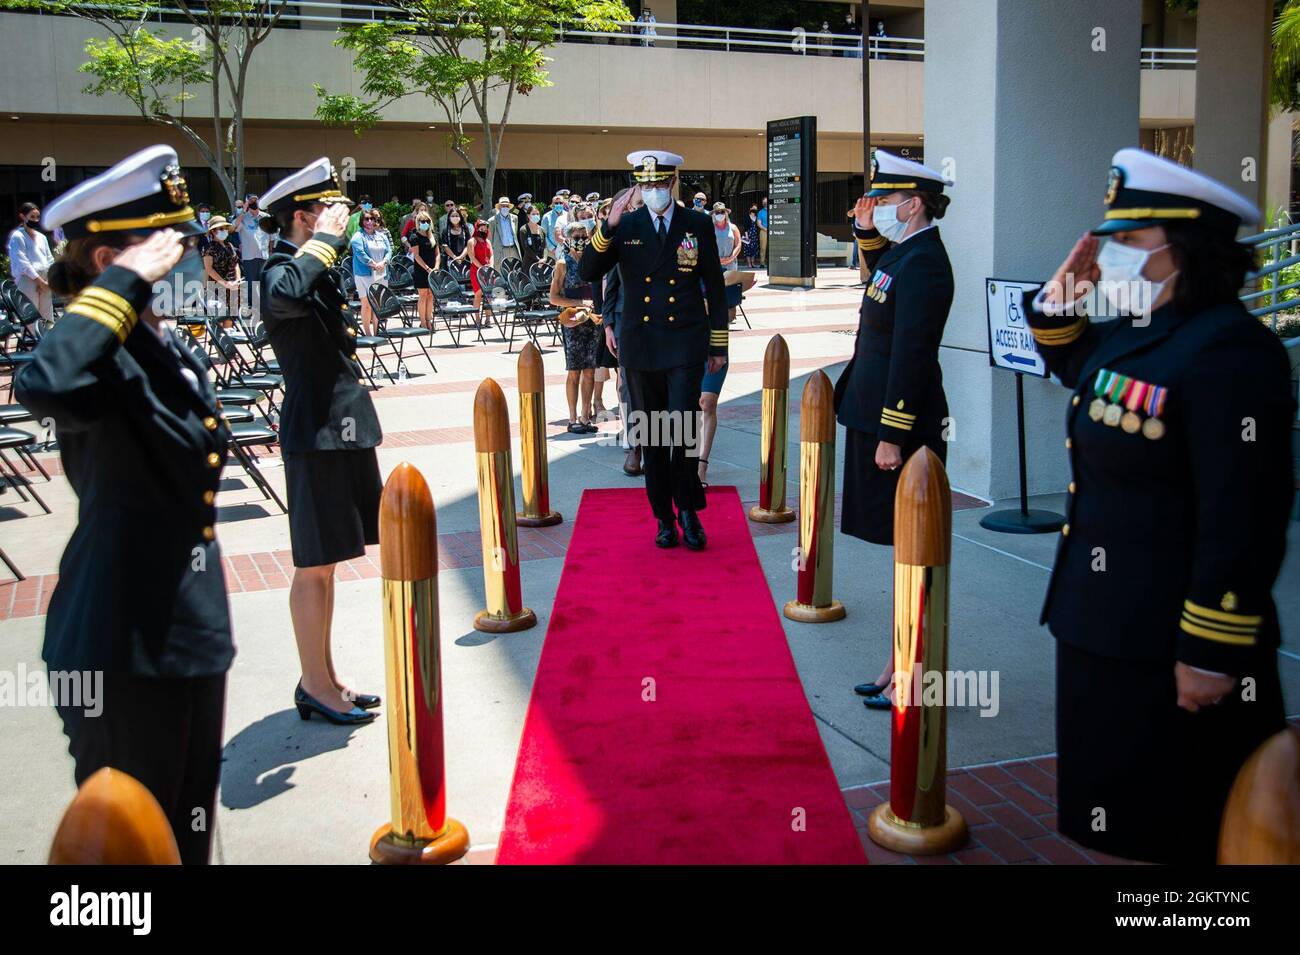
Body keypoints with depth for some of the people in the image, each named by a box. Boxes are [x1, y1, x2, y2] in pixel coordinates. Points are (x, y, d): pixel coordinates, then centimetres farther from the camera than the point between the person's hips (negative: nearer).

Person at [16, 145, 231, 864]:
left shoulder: (168, 351, 9)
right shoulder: (103, 359, -19)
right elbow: (41, 386, -45)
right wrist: (127, 282, -34)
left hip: (187, 633, 9)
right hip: (122, 647, -9)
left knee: (189, 829, 21)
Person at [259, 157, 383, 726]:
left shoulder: (314, 268, 17)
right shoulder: (281, 271, -13)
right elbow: (284, 297, -40)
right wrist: (326, 239, -27)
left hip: (341, 426, 10)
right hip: (316, 433, -10)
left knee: (325, 563, 15)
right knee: (315, 566, 0)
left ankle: (324, 680, 26)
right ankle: (316, 686, 11)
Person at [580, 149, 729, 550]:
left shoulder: (697, 224, 3)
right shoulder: (625, 226, 4)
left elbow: (715, 287, 7)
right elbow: (588, 272, -6)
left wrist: (718, 344, 6)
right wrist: (608, 226, -19)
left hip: (685, 344, -2)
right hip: (639, 345, 2)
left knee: (683, 430, -13)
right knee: (651, 437, 8)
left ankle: (688, 509, 8)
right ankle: (664, 517, 20)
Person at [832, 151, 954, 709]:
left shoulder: (922, 265, -19)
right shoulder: (902, 252, 10)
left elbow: (912, 356, -22)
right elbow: (878, 271, 35)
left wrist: (892, 435, -21)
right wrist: (866, 229, 18)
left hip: (901, 423, -10)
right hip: (880, 413, 10)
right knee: (904, 548, 15)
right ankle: (899, 667, 26)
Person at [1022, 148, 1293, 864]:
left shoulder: (1228, 352, -23)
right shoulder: (1135, 331, 6)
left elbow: (1242, 520, -26)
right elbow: (1070, 364, 28)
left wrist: (1213, 653, -23)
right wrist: (1062, 294, 8)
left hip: (1170, 648, -9)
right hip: (1106, 625, 9)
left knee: (1173, 829, 8)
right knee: (1119, 806, 23)